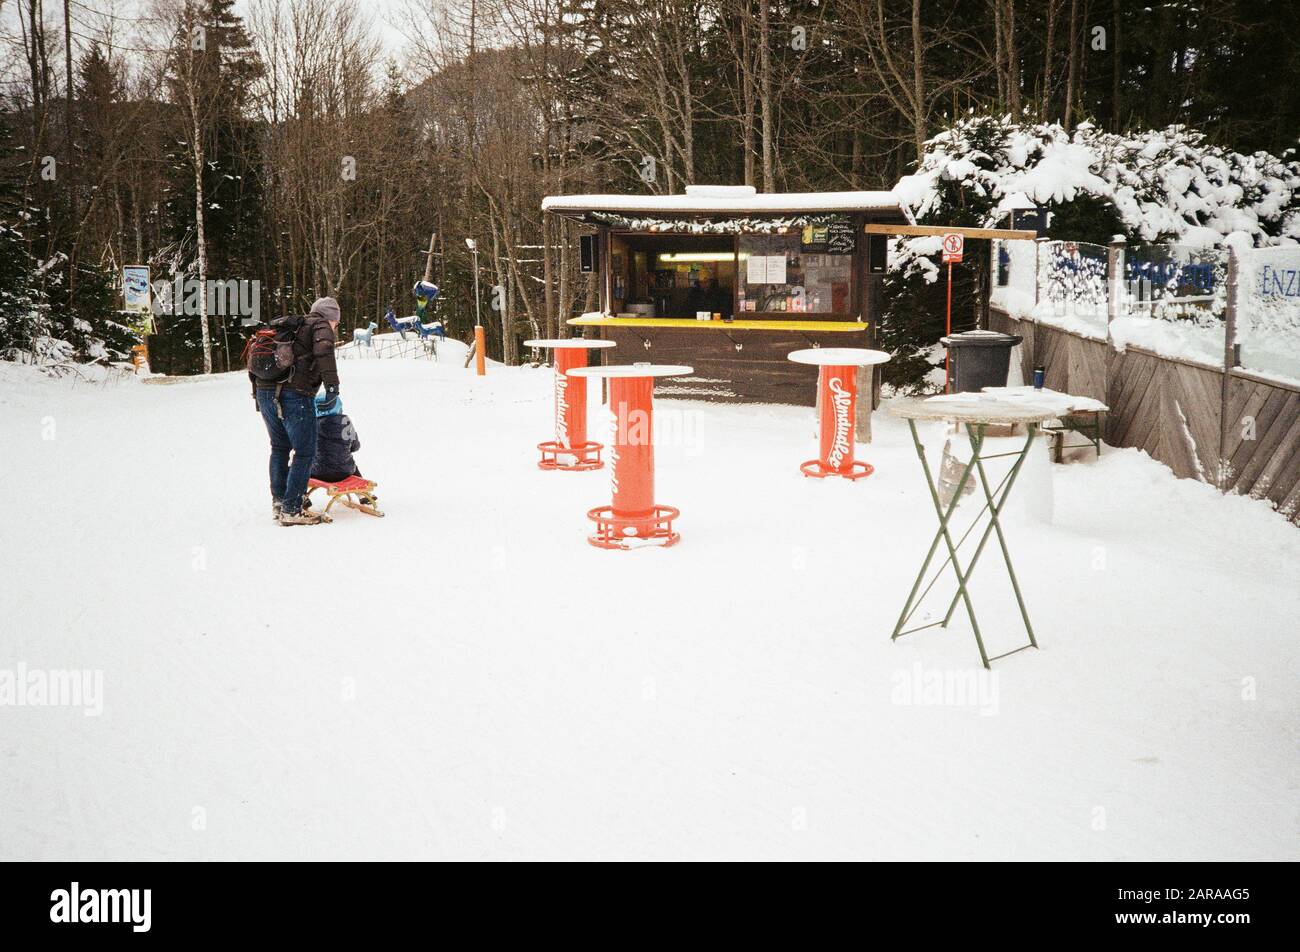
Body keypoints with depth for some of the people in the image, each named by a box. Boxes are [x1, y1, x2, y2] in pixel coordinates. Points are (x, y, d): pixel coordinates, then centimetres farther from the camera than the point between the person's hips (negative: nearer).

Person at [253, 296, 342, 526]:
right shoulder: (321, 327, 4)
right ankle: (291, 510, -1)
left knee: (280, 447, 22)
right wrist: (332, 385, -19)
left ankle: (278, 502, 28)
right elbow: (323, 351, -17)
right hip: (294, 395, -8)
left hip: (264, 393, 8)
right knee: (304, 452, 0)